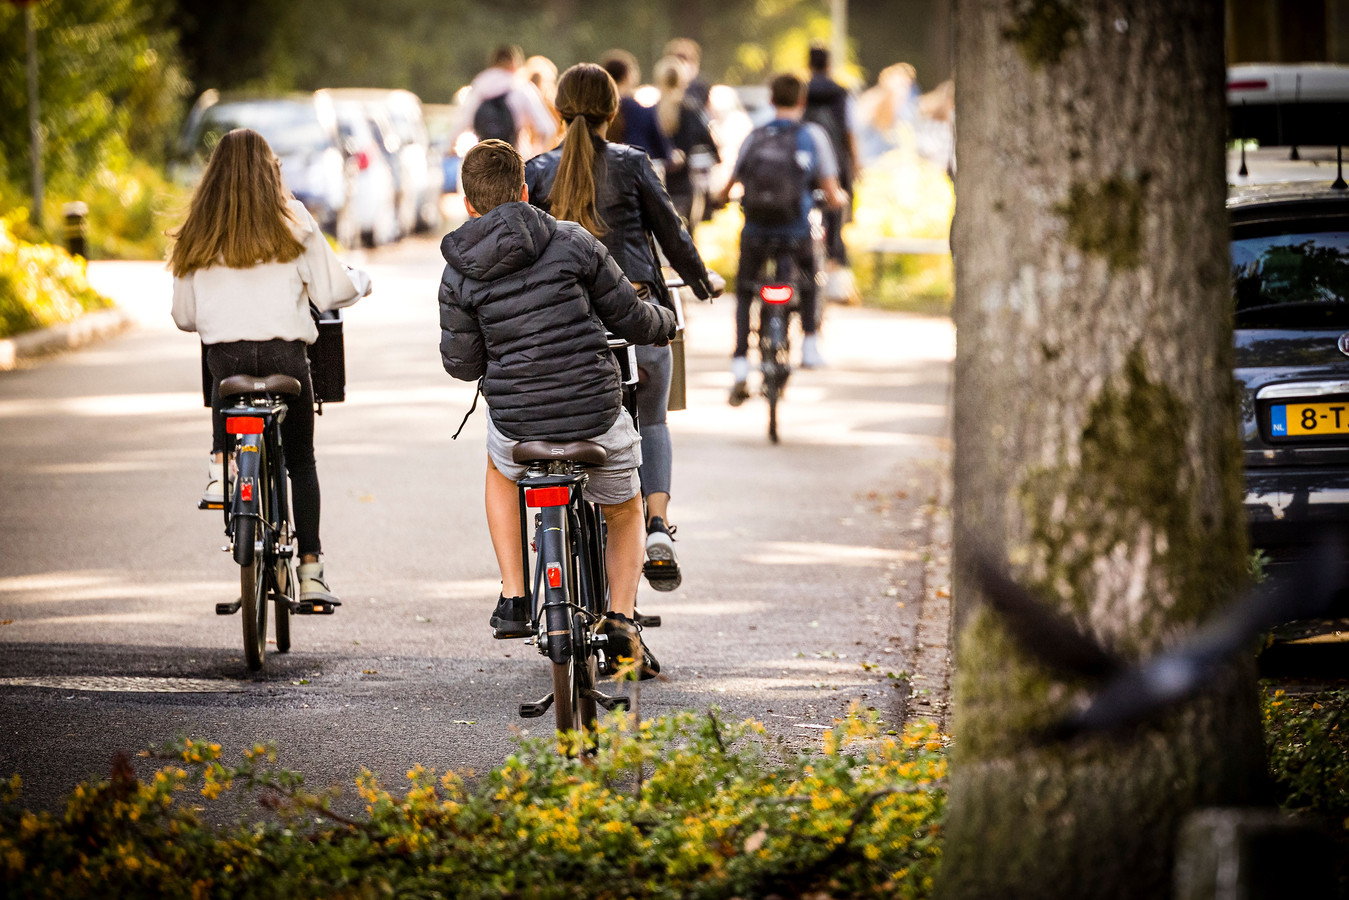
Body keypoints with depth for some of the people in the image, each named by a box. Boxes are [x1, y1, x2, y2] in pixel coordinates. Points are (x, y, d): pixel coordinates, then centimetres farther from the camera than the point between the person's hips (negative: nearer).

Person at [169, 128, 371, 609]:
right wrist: (361, 280, 21)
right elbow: (330, 292, 0)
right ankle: (310, 568, 7)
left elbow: (184, 316, 11)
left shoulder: (197, 234, 7)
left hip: (225, 352, 0)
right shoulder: (291, 220, 0)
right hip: (285, 354, 0)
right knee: (300, 460, 13)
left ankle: (220, 460, -8)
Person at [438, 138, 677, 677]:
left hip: (517, 421, 1)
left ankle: (513, 599, 26)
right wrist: (663, 324, 26)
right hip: (597, 416, -1)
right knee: (625, 512, 28)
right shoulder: (572, 242, -5)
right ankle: (621, 620, 9)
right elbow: (628, 317, 2)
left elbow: (461, 364, 4)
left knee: (500, 470, 38)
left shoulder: (459, 274, -2)